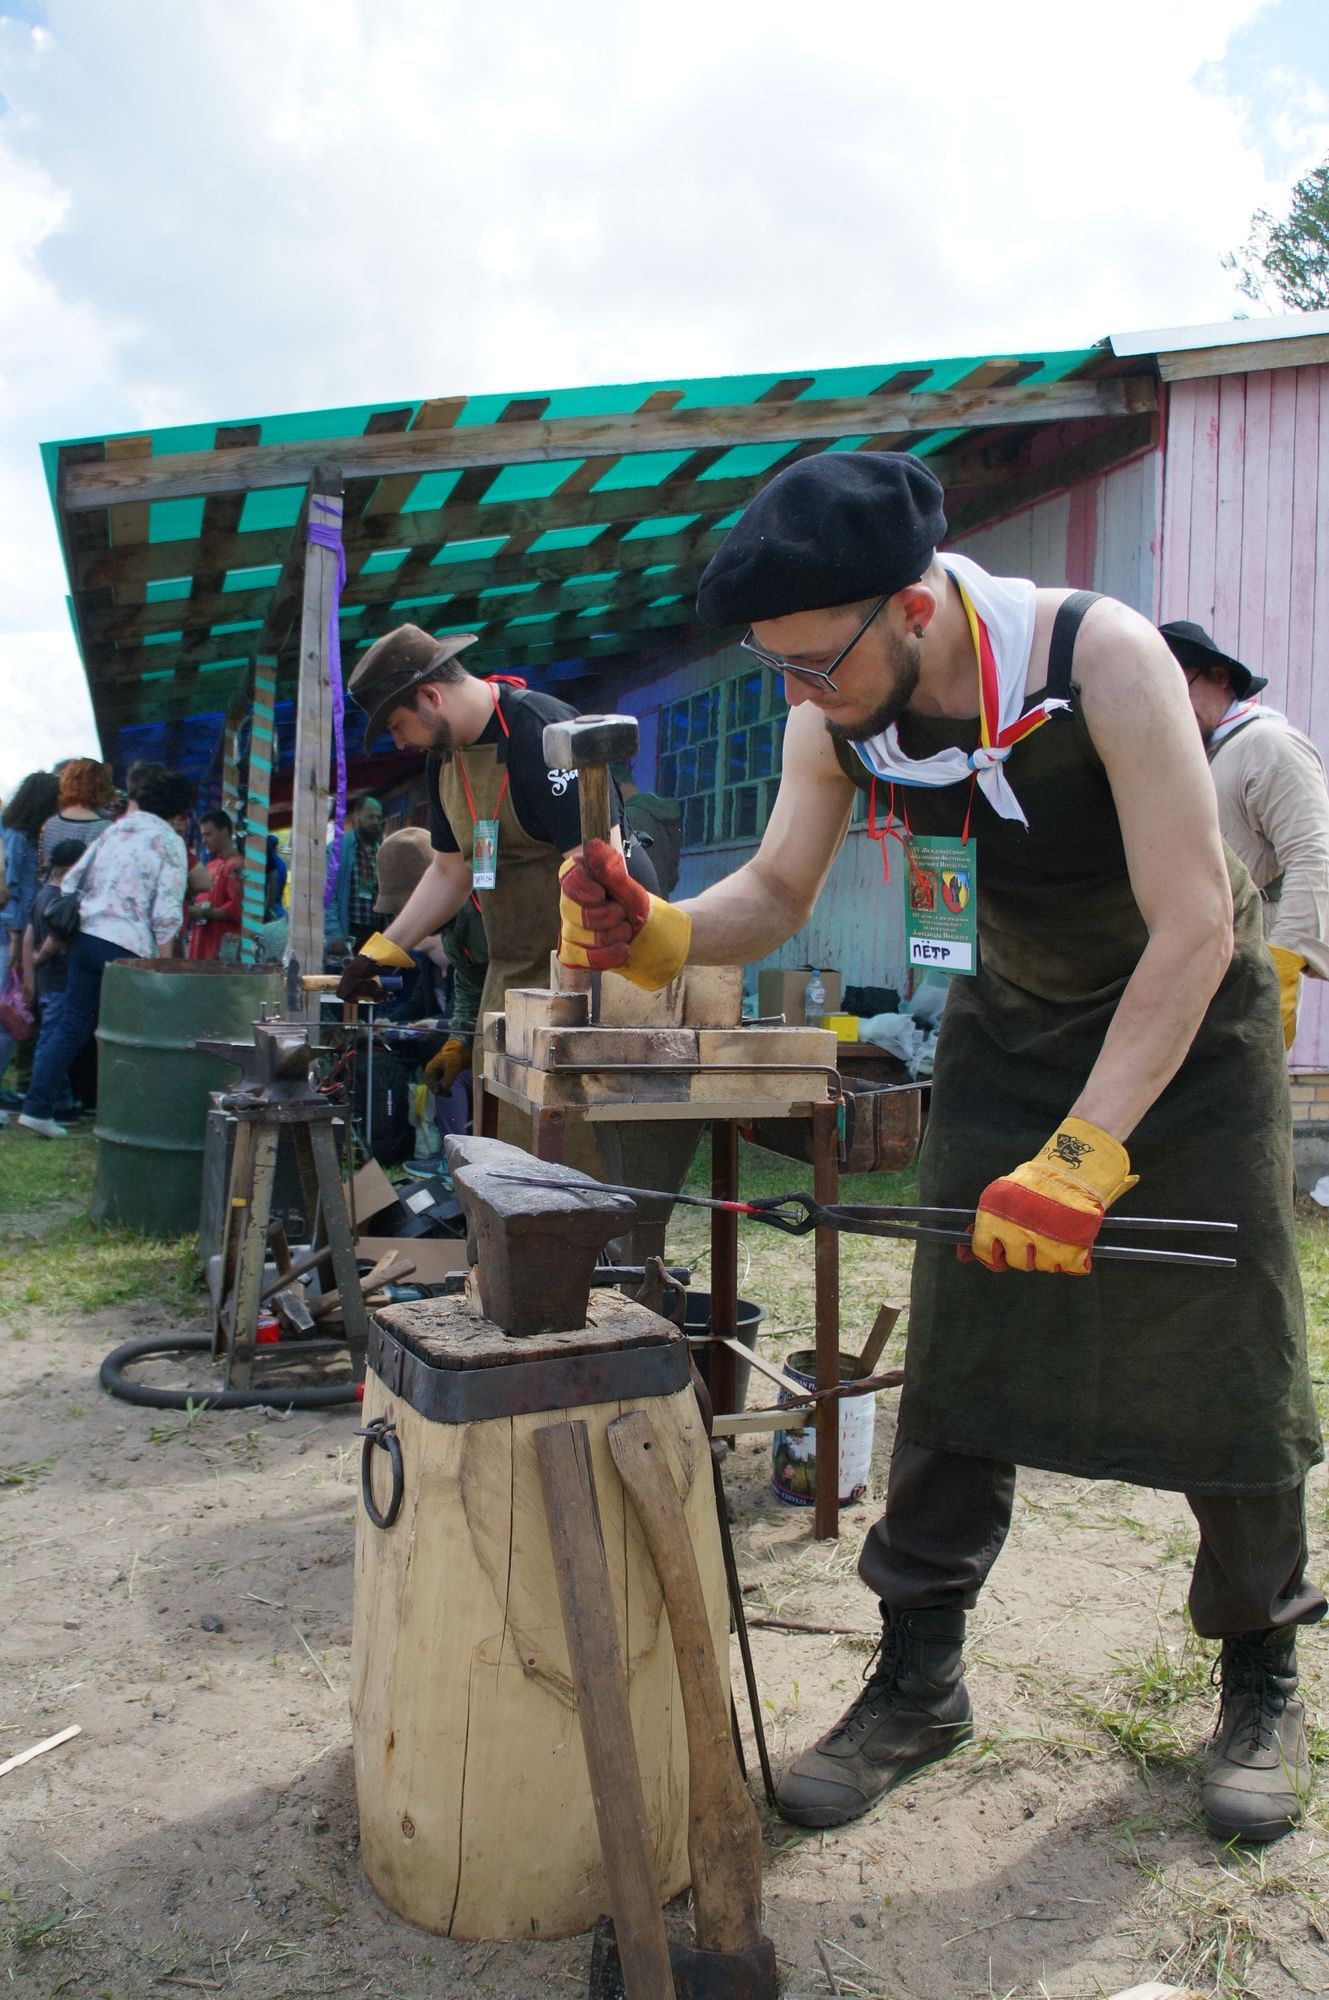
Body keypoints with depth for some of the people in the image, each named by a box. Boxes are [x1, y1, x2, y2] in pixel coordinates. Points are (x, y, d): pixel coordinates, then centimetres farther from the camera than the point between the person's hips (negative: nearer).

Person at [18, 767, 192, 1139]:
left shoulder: (114, 831, 15)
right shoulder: (170, 843, -2)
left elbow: (71, 882, 17)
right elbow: (167, 912, -11)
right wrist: (165, 964, -6)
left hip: (85, 937, 6)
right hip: (129, 948, -6)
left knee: (72, 1025, 12)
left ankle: (37, 1107, 10)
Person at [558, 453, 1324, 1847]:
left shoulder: (1099, 659, -31)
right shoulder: (834, 718, -16)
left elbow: (1193, 928, -31)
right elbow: (775, 894, -6)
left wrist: (1083, 1156, -36)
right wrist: (657, 934, -28)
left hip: (1188, 1017, -3)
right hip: (1010, 1024, 4)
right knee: (958, 1354, 0)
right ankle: (918, 1679, 14)